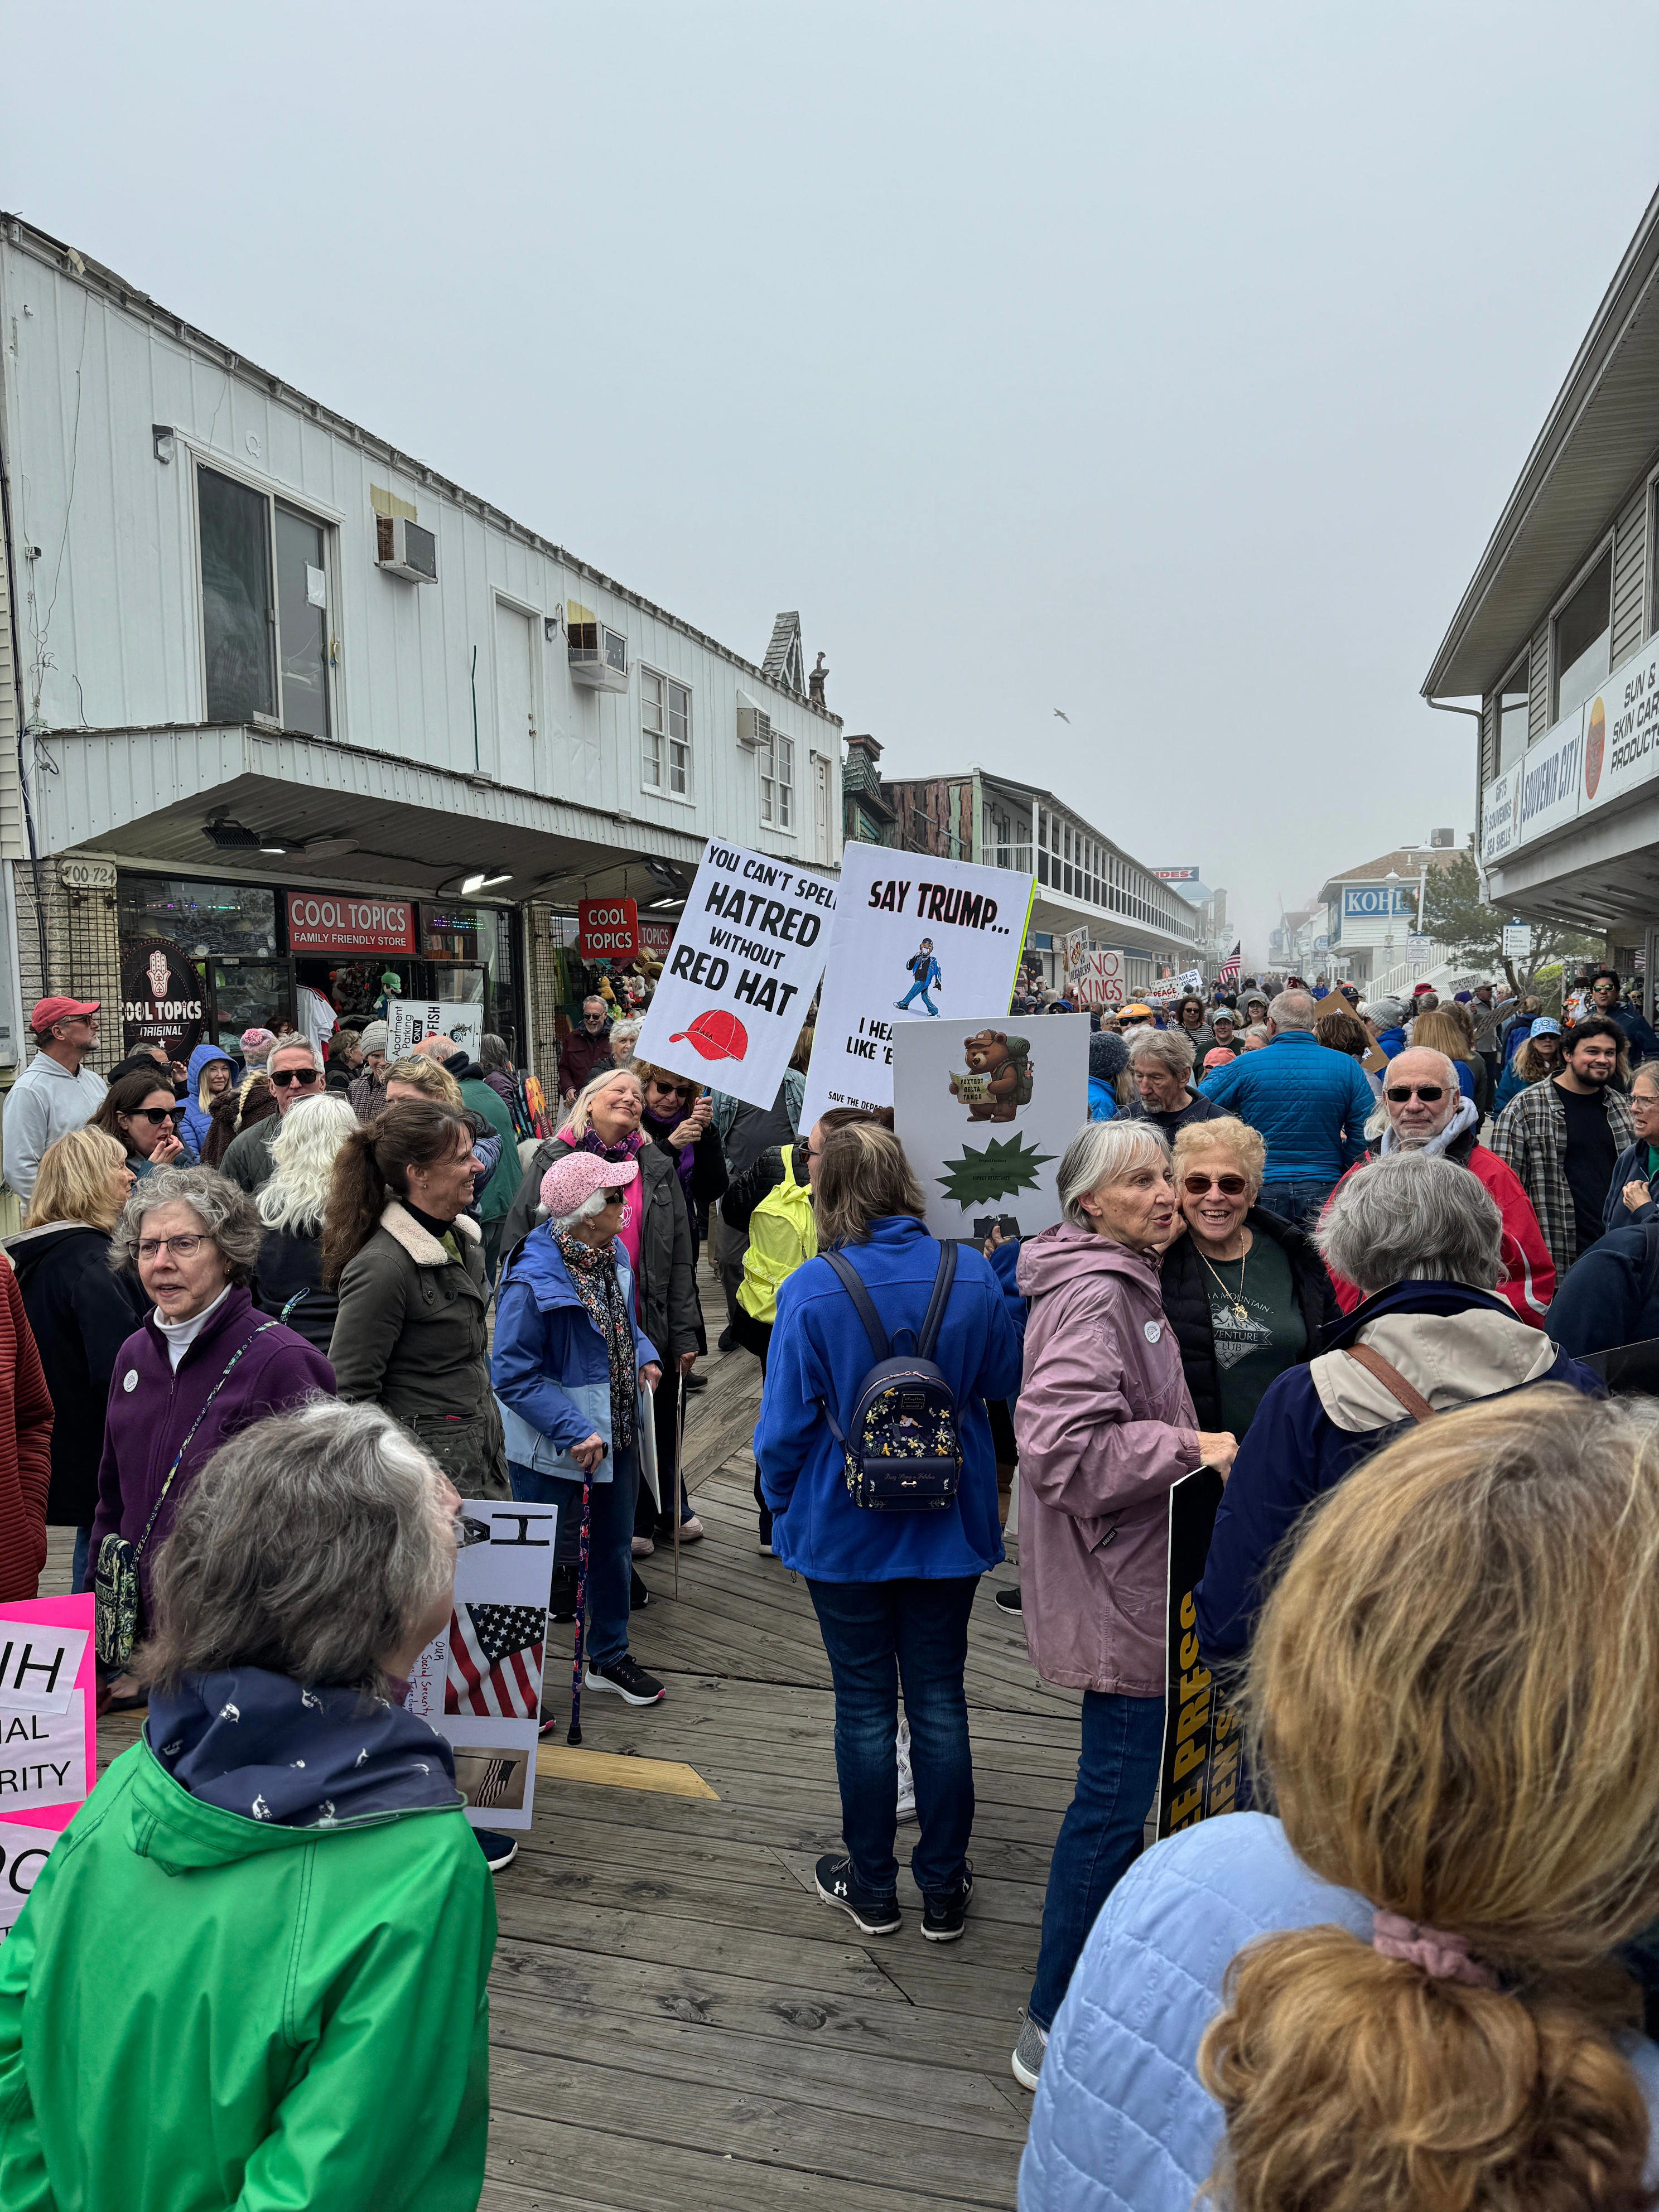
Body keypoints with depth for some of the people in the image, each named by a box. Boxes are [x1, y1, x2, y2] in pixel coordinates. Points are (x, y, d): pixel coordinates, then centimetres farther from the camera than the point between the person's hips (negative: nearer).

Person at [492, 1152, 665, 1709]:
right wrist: (575, 1433, -26)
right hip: (555, 1452, -8)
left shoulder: (613, 1254, -2)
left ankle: (609, 1657, 44)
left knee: (614, 1547, 22)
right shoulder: (531, 1281, -27)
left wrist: (644, 1356, -2)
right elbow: (512, 1373, -24)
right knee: (545, 1558, 7)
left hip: (617, 1433, 8)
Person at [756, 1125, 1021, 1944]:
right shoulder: (972, 1275, -9)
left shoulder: (811, 1290, -18)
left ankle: (871, 1887, 28)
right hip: (949, 1526, 3)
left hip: (845, 1529, -2)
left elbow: (786, 1422, -12)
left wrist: (780, 1499, 6)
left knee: (864, 1706, 12)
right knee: (939, 1700, 14)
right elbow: (1005, 1379, 6)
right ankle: (943, 1890, 26)